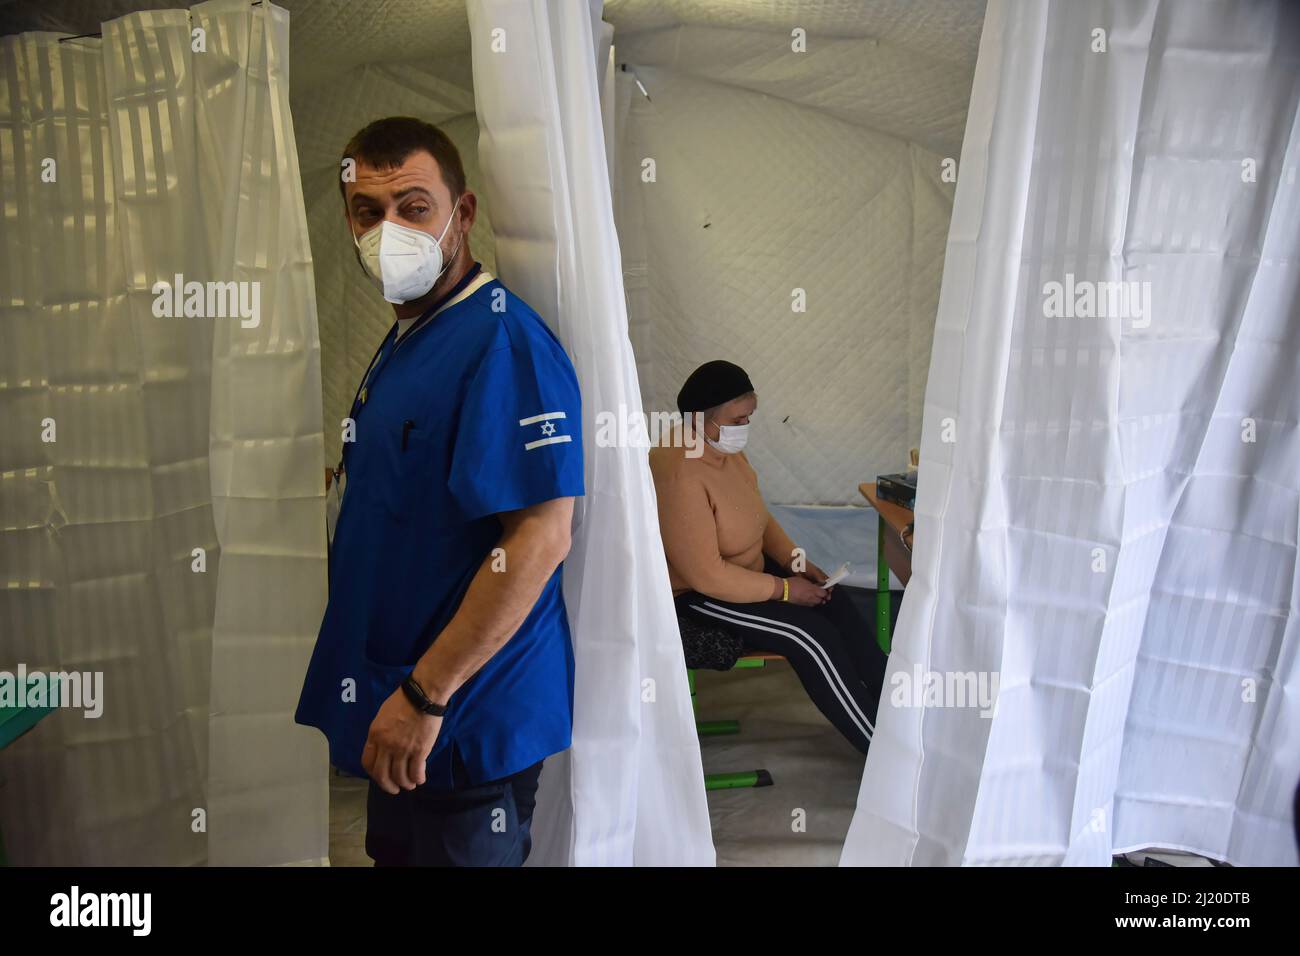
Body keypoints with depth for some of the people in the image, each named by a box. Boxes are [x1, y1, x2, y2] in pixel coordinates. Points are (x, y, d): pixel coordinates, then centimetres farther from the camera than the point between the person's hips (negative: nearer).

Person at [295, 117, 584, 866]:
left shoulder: (505, 342, -21)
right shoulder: (405, 338, 10)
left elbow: (541, 537, -28)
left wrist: (425, 695, -25)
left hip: (467, 720, -9)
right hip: (396, 704, 9)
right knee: (395, 850, 24)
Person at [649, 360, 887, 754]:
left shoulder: (725, 449, -2)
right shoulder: (679, 476, -31)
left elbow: (757, 515, 13)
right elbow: (706, 576, -31)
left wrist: (794, 562, -2)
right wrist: (783, 589, -21)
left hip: (747, 567, 9)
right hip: (697, 594, -9)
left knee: (836, 605, 0)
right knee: (811, 634, -17)